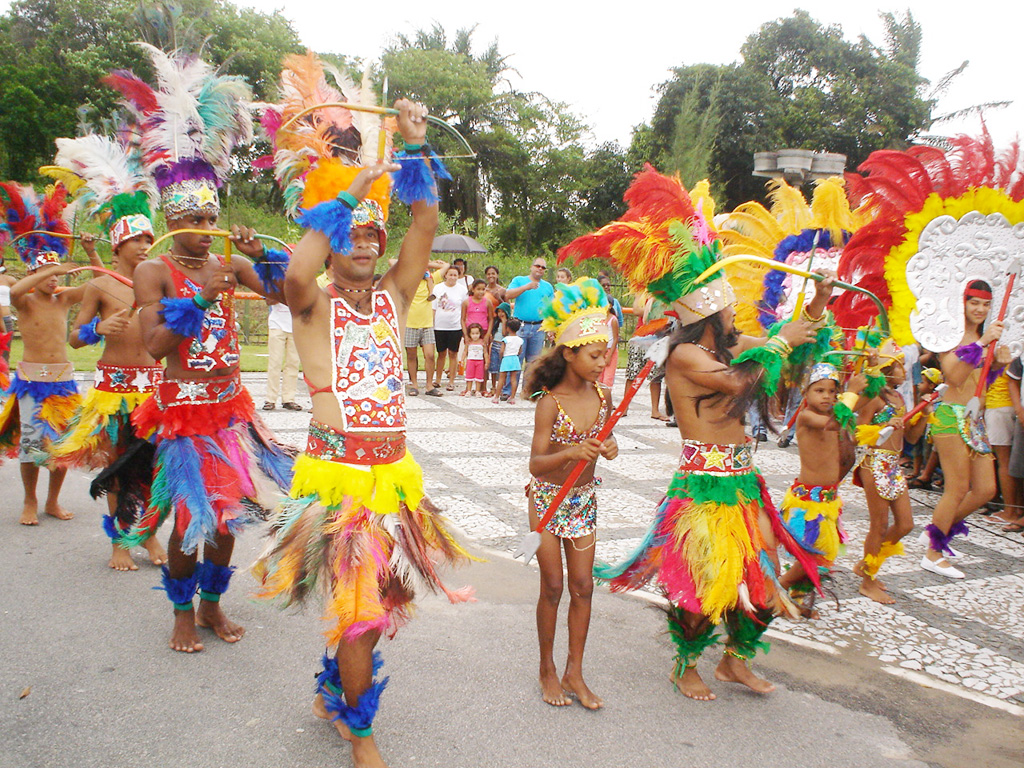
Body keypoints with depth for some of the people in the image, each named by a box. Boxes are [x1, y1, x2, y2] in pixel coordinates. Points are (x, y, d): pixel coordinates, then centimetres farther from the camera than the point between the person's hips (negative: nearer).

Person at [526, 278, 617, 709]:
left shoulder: (602, 396, -4)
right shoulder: (550, 403, -19)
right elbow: (535, 464, -23)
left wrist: (609, 448, -10)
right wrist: (570, 452, -40)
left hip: (584, 499, 5)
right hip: (548, 498, -4)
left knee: (583, 585, 7)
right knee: (553, 587, 5)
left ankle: (574, 673, 21)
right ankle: (547, 669, 24)